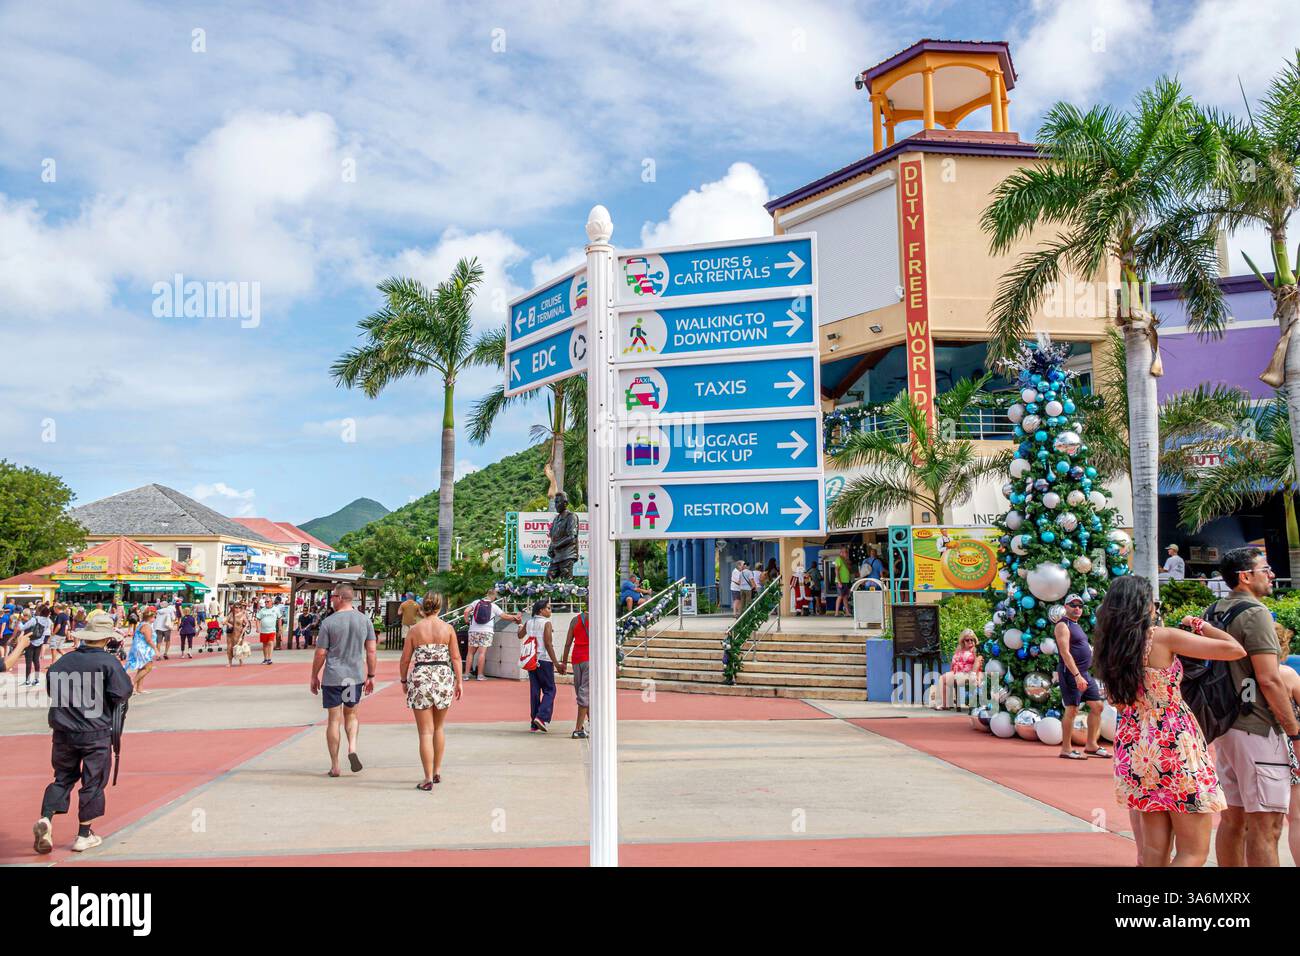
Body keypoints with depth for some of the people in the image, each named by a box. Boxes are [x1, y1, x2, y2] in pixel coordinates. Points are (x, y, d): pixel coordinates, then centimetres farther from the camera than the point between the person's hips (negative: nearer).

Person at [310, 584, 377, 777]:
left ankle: (335, 766, 9)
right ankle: (352, 747, -3)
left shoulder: (329, 622, -8)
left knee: (334, 719, 5)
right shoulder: (365, 620, 2)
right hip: (356, 676, 3)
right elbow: (371, 651, 3)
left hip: (332, 677, -3)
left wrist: (314, 676, 8)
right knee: (351, 714, 21)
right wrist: (371, 676, 11)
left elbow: (320, 654, -5)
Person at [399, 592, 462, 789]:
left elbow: (405, 660, 1)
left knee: (426, 732, 1)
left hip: (420, 679, -2)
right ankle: (437, 772, 25)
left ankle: (428, 778, -3)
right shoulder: (448, 628, 2)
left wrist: (404, 680, 15)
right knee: (438, 728, 19)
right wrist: (459, 682, 7)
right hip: (444, 677, 2)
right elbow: (456, 657, 0)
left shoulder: (414, 630, -1)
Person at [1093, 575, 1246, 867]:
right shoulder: (1163, 637, -12)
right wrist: (1199, 625, 6)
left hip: (1134, 746, 7)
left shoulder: (1110, 646, 5)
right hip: (1173, 745, -7)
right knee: (1194, 851, 3)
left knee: (1154, 850, 13)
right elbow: (1235, 649, -11)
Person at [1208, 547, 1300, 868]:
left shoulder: (1213, 612, 13)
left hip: (1224, 725, 9)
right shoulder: (1255, 613, -13)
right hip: (1258, 730, -9)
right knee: (1265, 826, -6)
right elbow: (1268, 679, -18)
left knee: (1232, 819, 13)